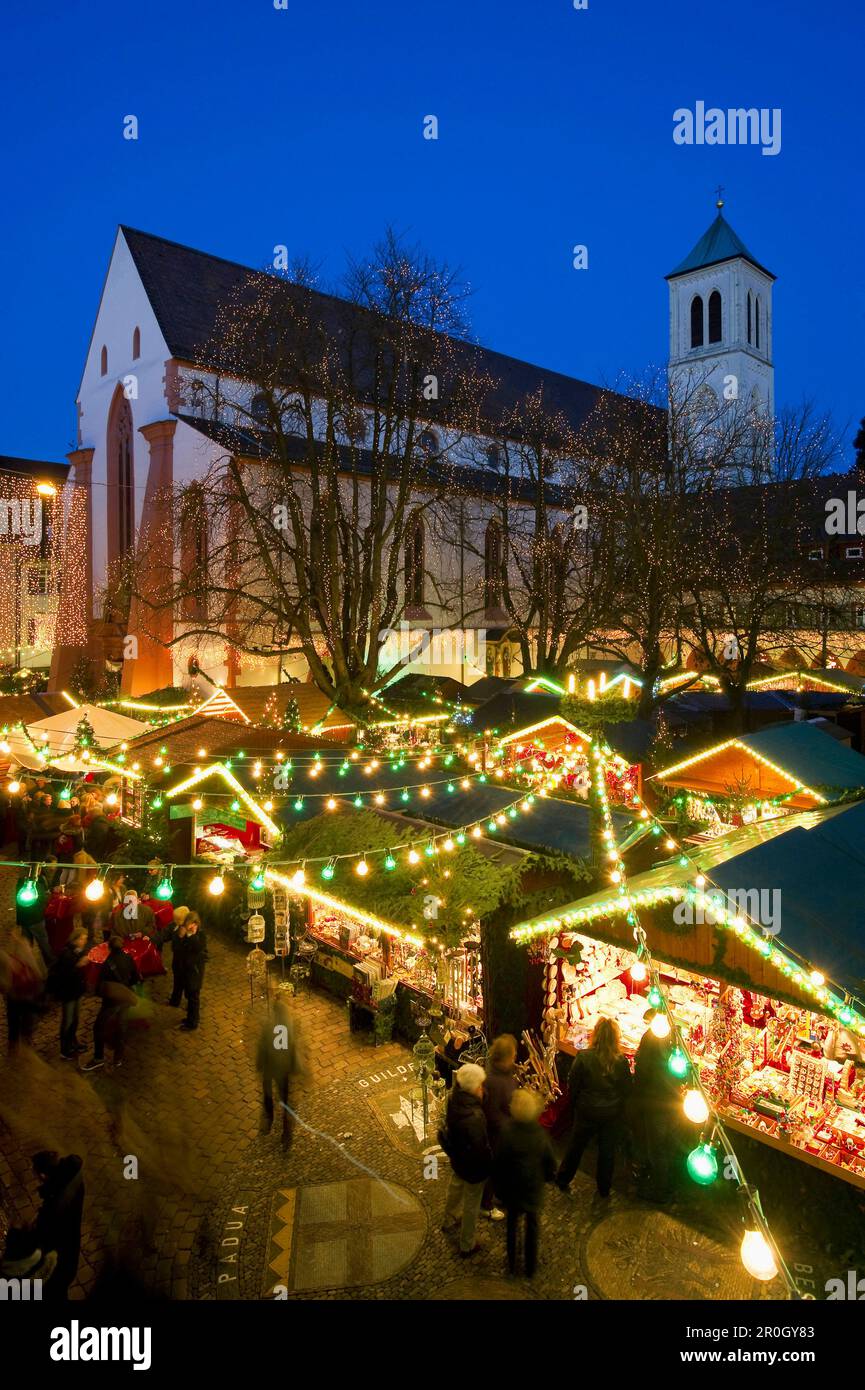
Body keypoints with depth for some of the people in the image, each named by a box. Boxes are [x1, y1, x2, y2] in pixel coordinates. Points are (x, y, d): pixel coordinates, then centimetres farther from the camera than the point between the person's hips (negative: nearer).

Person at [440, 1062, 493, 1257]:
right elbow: (480, 1148, -29)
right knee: (471, 1205, 19)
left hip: (456, 1157, 7)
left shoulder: (454, 1098, -19)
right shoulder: (475, 1116, -42)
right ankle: (467, 1245, 41)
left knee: (455, 1189, 34)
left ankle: (449, 1220, 60)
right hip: (473, 1167, -7)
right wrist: (489, 1164, -13)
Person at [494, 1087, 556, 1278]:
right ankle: (531, 1268, 36)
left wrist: (499, 1186, 2)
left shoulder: (507, 1133, -25)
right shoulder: (541, 1135, -21)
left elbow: (498, 1163, -15)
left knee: (512, 1224, 23)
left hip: (511, 1188, -1)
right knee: (532, 1227, 22)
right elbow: (550, 1164, -9)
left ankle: (512, 1265, 38)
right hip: (535, 1189, 1)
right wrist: (547, 1177, 12)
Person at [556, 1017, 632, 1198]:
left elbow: (572, 1085, -12)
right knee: (607, 1150, 20)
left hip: (587, 1110, 0)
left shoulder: (583, 1057, -23)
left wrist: (576, 1102, 7)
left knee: (576, 1146, 20)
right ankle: (604, 1188, 35)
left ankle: (562, 1180, 36)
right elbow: (627, 1088, -7)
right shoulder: (621, 1060, -19)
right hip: (612, 1113, 1)